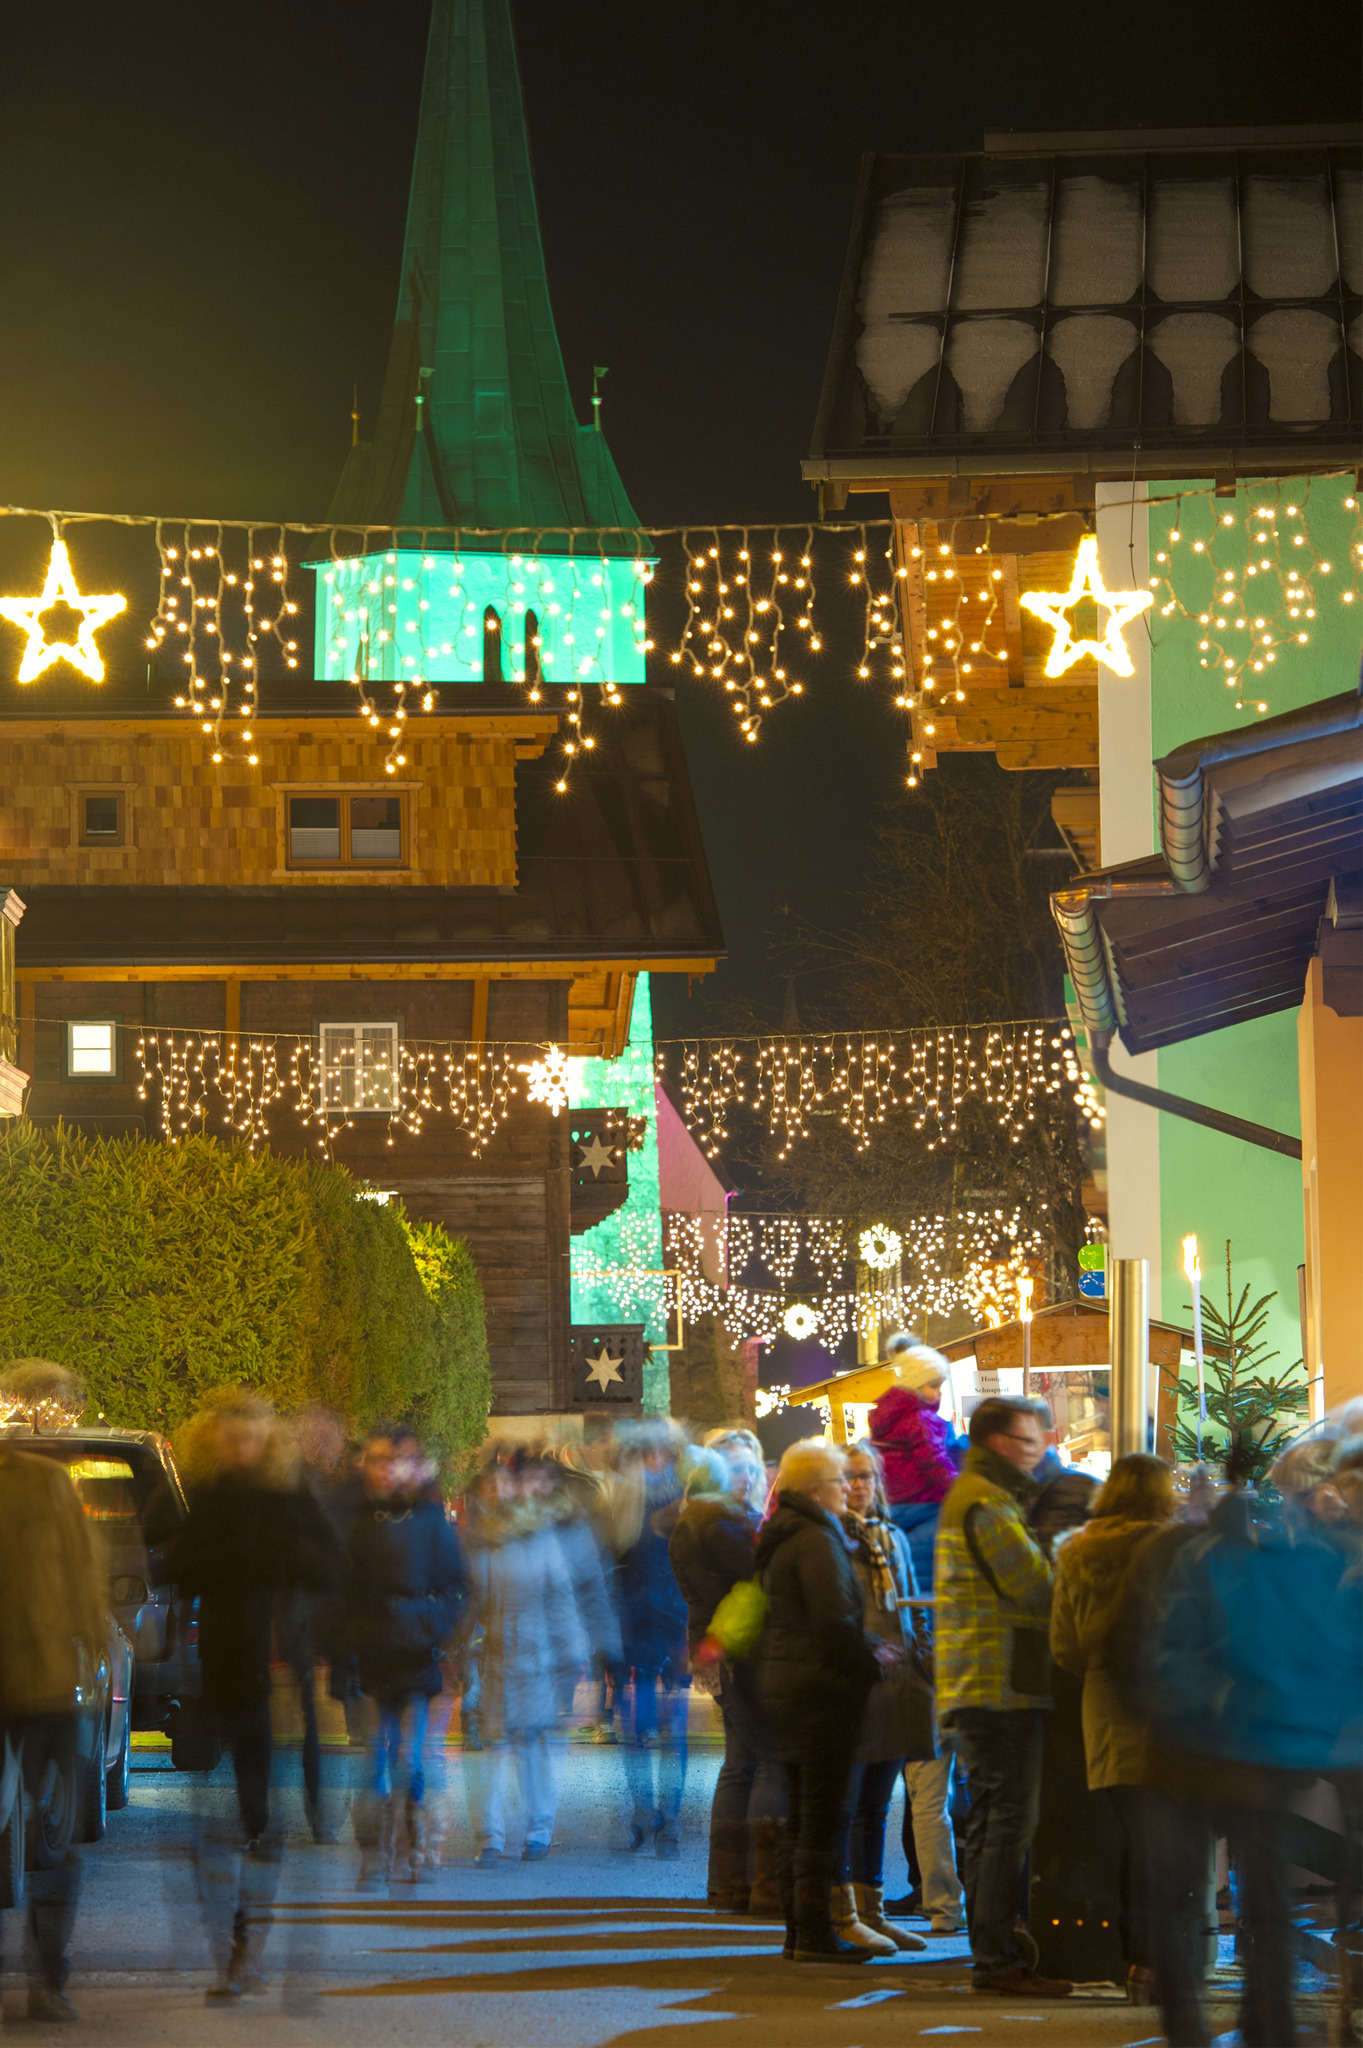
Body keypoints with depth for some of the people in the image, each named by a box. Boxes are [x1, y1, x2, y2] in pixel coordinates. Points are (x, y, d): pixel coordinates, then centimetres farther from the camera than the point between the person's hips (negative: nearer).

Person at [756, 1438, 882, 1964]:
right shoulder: (817, 1541, -15)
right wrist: (870, 1664, -6)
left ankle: (798, 1930, 16)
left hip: (783, 1684, 10)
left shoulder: (780, 1540, 16)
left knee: (801, 1814, 13)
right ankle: (813, 1934, -7)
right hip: (821, 1685, -10)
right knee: (821, 1813, -7)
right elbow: (833, 1623, -20)